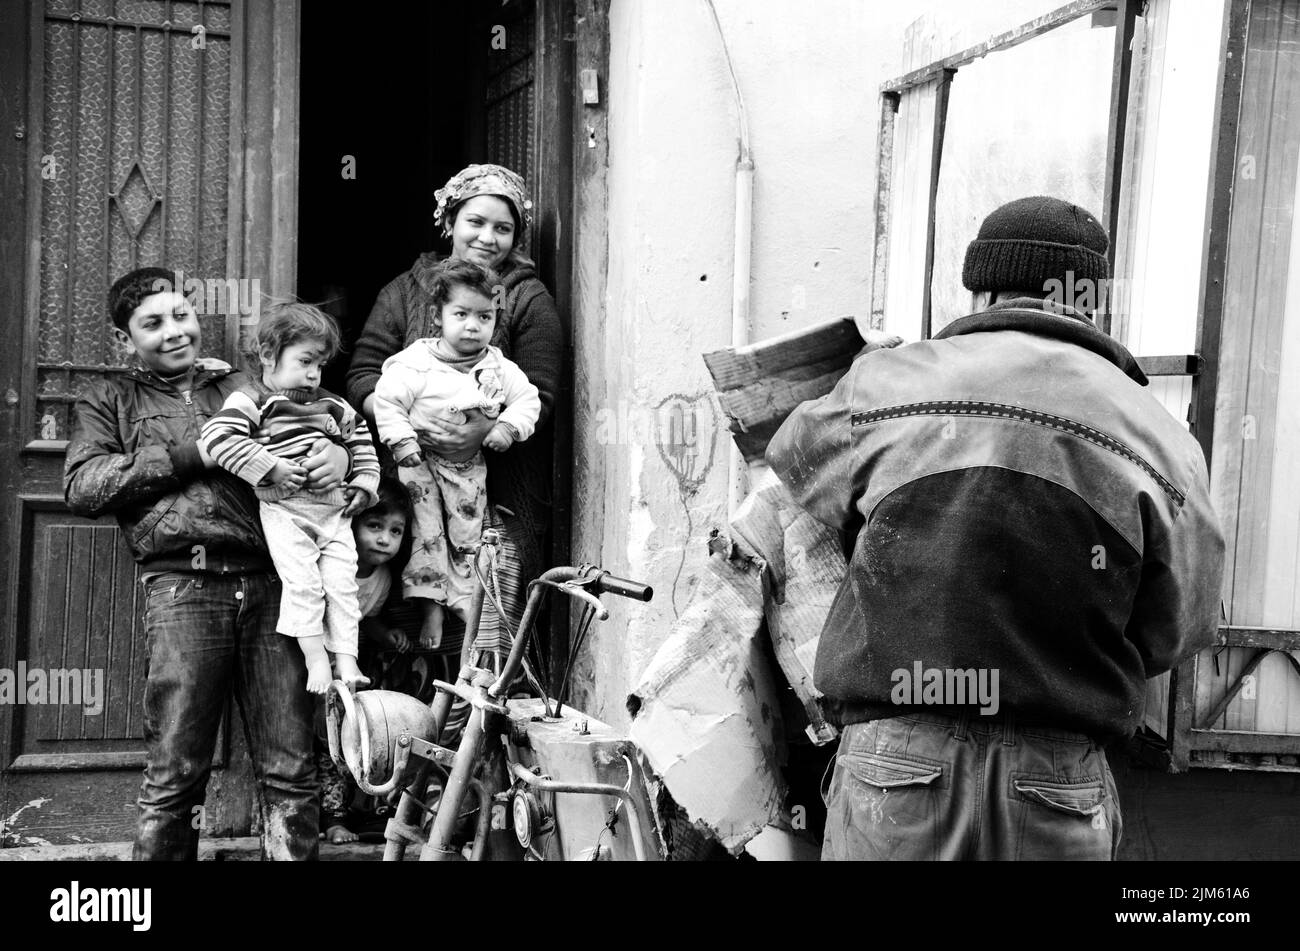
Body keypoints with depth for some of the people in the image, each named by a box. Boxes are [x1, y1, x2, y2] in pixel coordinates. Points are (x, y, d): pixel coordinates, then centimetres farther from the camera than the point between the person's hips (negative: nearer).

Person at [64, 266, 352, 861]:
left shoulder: (246, 387, 24)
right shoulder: (111, 401, 20)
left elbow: (332, 433, 24)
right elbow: (81, 487, 4)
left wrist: (339, 454, -2)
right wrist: (191, 455, -4)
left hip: (269, 582, 2)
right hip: (182, 584, -1)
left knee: (290, 772, -2)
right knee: (173, 777, -2)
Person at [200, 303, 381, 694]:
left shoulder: (332, 406, 16)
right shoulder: (252, 400, -3)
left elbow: (362, 440, 28)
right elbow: (218, 437, -18)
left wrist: (363, 484, 14)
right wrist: (271, 467, -21)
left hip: (335, 509, 5)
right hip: (284, 509, -5)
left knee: (342, 583, -2)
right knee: (303, 582, -14)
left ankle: (346, 661, 3)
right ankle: (315, 658, -2)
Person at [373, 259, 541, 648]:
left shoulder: (499, 368, -1)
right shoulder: (414, 363, -12)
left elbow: (528, 399, 5)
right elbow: (387, 400, -10)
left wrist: (508, 427, -11)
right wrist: (402, 442, -17)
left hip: (469, 465, 3)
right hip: (421, 459, -3)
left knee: (466, 534, 8)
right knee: (426, 532, -3)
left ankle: (463, 602, 22)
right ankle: (432, 605, 6)